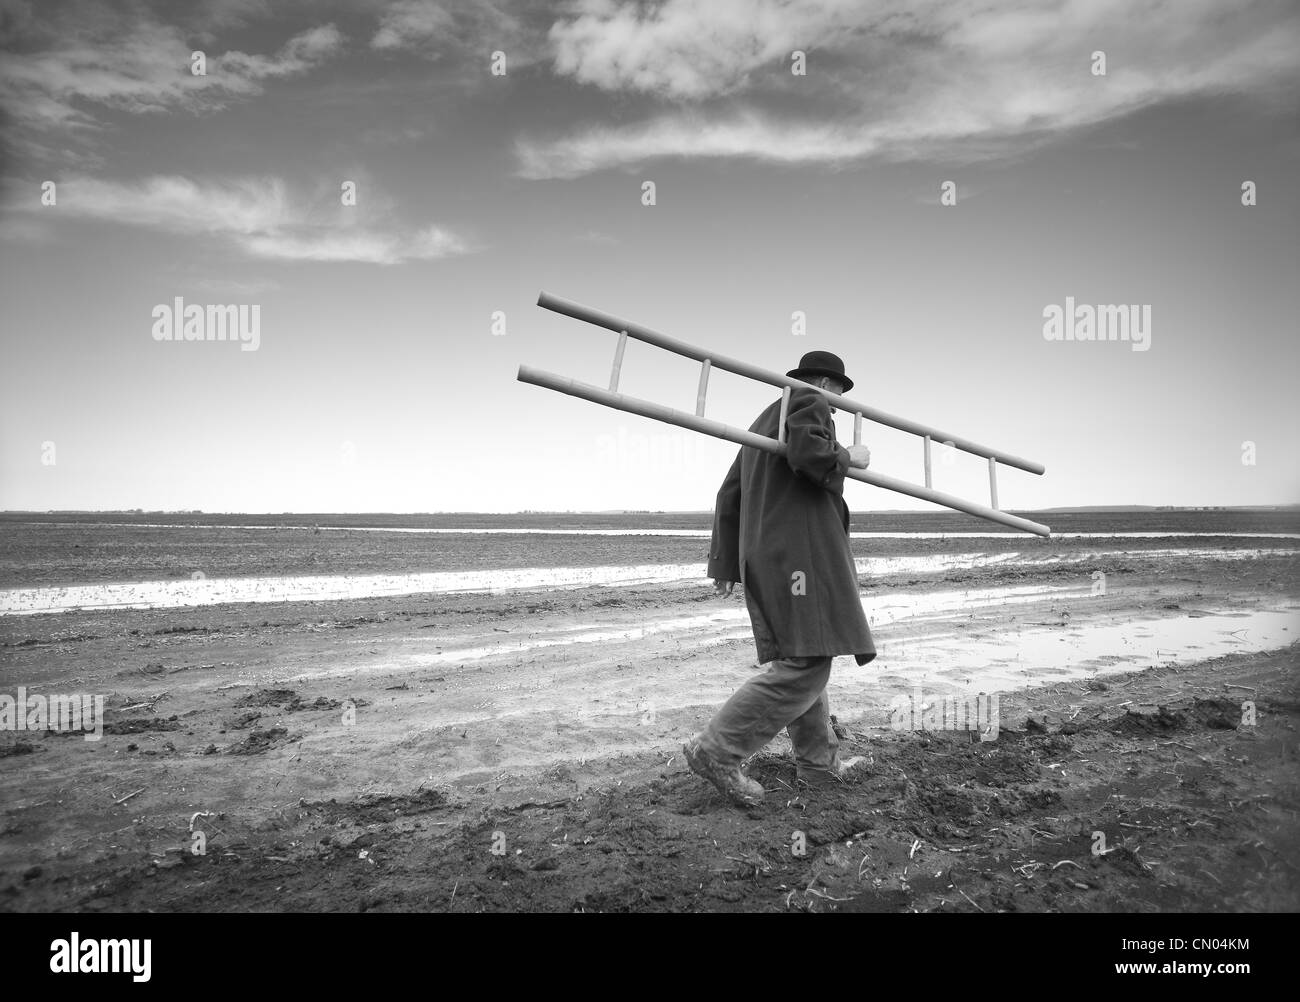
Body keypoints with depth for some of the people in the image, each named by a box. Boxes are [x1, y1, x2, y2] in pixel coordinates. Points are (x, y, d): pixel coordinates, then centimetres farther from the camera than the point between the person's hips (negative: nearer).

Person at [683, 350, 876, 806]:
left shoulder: (762, 422, 27)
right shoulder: (811, 403, 1)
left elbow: (729, 495, 24)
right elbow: (807, 452, -22)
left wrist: (725, 562, 24)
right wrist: (848, 458, -2)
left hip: (764, 555, 10)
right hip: (799, 551, -10)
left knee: (805, 658, 15)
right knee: (806, 665, -13)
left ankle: (818, 761, 22)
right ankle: (716, 751, -16)